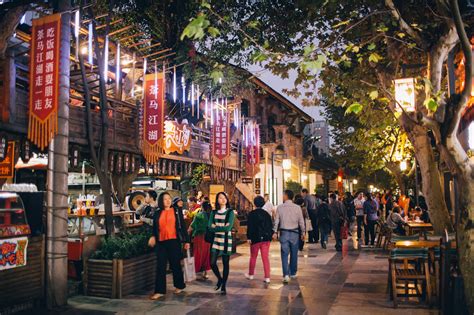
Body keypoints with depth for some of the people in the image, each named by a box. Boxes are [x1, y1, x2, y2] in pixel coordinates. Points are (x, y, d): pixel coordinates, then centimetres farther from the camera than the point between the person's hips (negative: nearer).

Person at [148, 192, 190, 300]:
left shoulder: (177, 211, 4)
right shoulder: (157, 214, 10)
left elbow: (182, 226, 3)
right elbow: (155, 228, 14)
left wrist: (186, 240, 0)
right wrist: (153, 237, -6)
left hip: (174, 242, -2)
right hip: (161, 243, 2)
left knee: (175, 265, 8)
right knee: (160, 267, 1)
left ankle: (179, 286, 26)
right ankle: (160, 290, 5)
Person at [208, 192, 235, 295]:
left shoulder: (230, 212, -1)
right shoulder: (214, 212, 10)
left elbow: (229, 227, -12)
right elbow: (210, 226, -1)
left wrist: (215, 227, -7)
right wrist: (221, 228, -12)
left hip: (226, 240, -3)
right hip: (216, 239, 3)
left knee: (225, 263, 2)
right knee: (212, 263, -2)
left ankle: (223, 286, 16)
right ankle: (219, 279, 27)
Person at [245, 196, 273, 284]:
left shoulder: (252, 214, -7)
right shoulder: (266, 214, 5)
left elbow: (249, 226, -11)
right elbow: (271, 226, 8)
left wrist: (249, 237, -8)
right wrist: (270, 236, 15)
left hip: (255, 238, -3)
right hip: (266, 238, 3)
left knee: (253, 257, 14)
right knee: (265, 258, 2)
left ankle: (251, 274, 28)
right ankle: (267, 277, -2)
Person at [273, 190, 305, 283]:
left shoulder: (280, 207, -5)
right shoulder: (297, 207, -3)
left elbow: (276, 220, -3)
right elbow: (301, 221, 1)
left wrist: (275, 232, 5)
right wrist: (303, 232, 12)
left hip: (284, 233, -1)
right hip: (294, 233, 1)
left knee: (285, 254, 0)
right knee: (294, 254, 14)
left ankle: (286, 275, -12)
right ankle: (293, 273, 25)